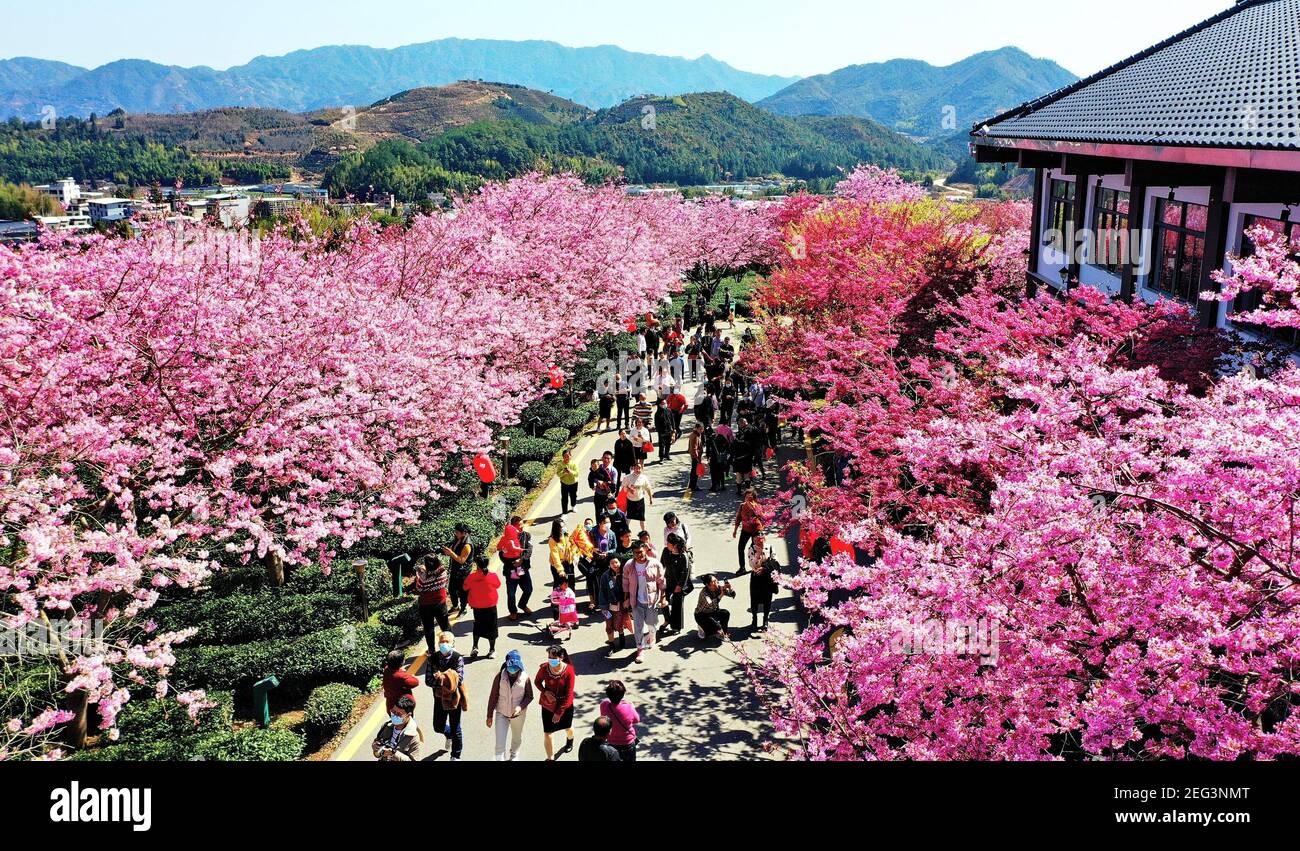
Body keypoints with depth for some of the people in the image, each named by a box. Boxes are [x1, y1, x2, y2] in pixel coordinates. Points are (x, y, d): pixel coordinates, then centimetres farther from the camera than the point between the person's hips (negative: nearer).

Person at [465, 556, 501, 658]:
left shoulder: (472, 577, -15)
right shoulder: (493, 576, -18)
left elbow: (466, 588, 0)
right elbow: (498, 585, 1)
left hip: (477, 607, 2)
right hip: (490, 606, -1)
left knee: (477, 626, 23)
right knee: (491, 627, 12)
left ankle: (475, 647, 21)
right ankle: (492, 650, 18)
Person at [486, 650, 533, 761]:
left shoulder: (525, 678, -18)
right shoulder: (500, 677, -17)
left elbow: (529, 696, -6)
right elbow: (493, 696, -9)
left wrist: (521, 707, -25)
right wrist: (490, 715, -5)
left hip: (518, 714, 1)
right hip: (501, 714, -1)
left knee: (517, 738, 25)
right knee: (500, 742, -8)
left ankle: (514, 755, 53)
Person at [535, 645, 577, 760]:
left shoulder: (569, 671, -25)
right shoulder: (544, 668, -19)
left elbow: (569, 694, -18)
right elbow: (537, 682, 1)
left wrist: (559, 712, -16)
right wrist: (545, 691, -19)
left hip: (564, 705, 0)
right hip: (548, 705, 1)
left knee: (567, 727, 26)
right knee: (548, 733, 0)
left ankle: (570, 740, 61)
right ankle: (550, 758, 21)